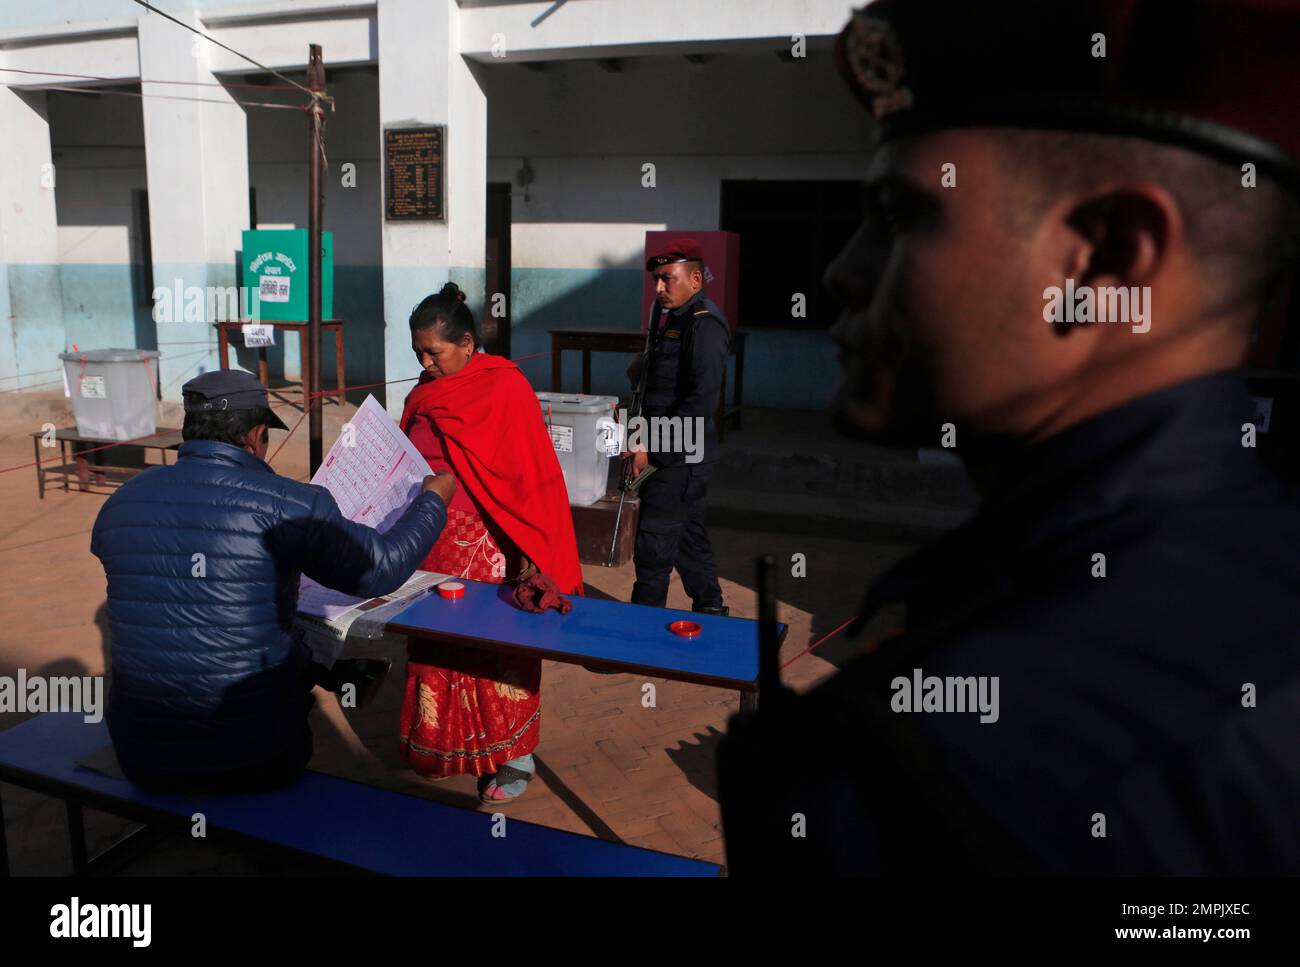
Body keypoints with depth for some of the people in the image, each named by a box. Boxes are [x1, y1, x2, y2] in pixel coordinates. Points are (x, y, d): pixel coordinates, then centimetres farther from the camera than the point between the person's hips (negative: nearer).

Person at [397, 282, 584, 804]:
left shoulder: (505, 387, -11)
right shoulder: (427, 392, 9)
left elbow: (533, 477, -13)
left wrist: (531, 559, -16)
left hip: (487, 548, -6)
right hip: (432, 544, 6)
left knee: (497, 649, 2)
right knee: (436, 645, 13)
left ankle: (513, 757, 18)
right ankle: (442, 745, 31)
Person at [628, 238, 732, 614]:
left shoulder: (705, 324, -16)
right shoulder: (671, 317, 15)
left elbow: (701, 401, -24)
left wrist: (650, 447, -22)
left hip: (680, 458, -10)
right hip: (675, 456, 10)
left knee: (653, 545, -3)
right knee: (688, 536, 19)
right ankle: (710, 611, 32)